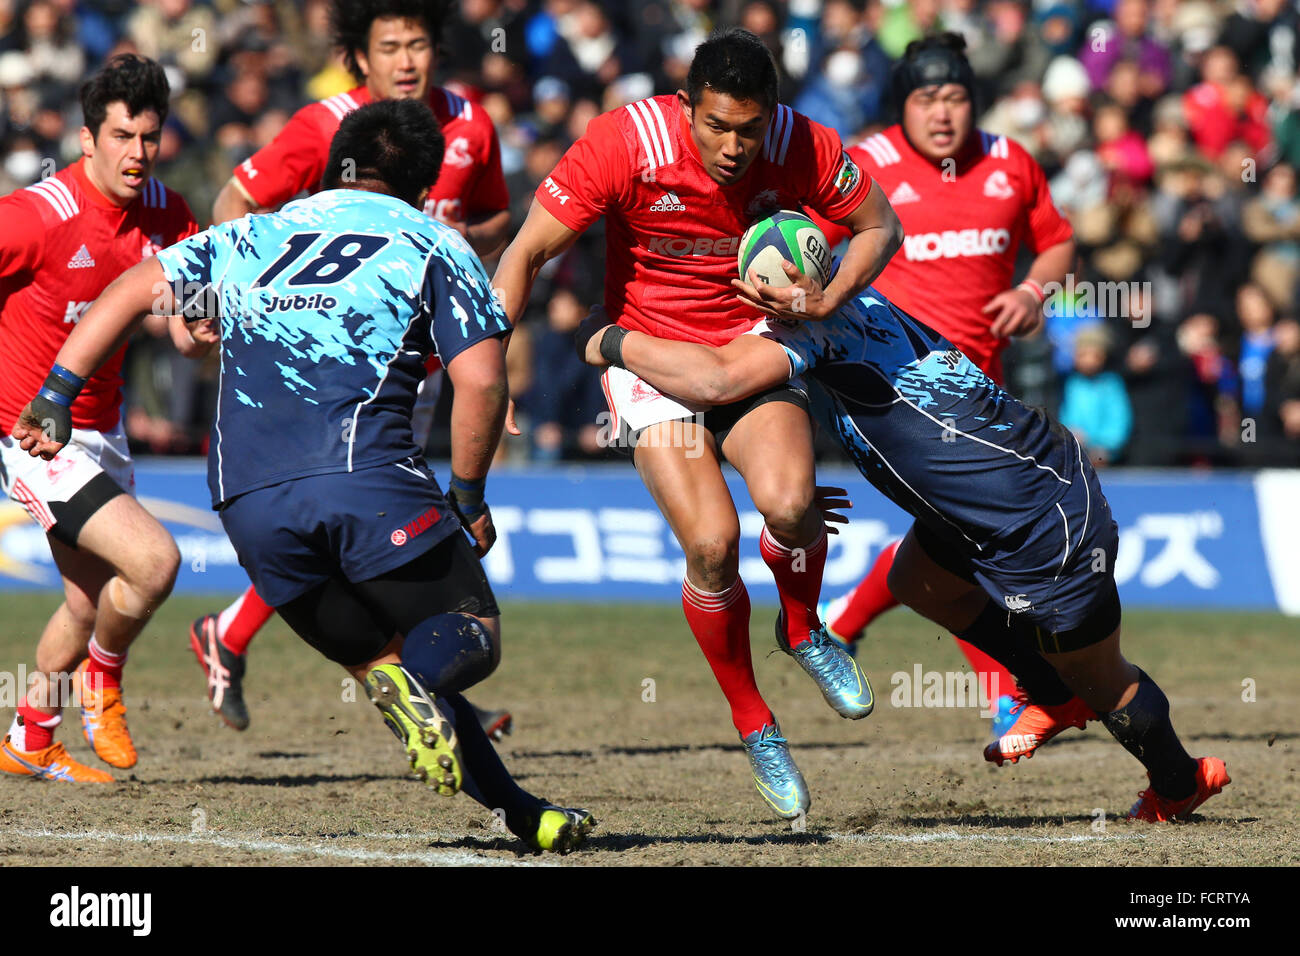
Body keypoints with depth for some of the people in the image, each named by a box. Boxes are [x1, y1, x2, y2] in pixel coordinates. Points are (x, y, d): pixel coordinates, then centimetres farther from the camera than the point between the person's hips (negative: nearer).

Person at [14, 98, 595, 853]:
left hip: (248, 505, 4)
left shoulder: (251, 238, 25)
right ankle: (419, 681, -27)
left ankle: (519, 812, 4)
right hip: (368, 480, -4)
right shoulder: (432, 244, 13)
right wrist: (469, 496, 12)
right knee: (471, 634, 9)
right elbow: (482, 379, 2)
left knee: (381, 660, 17)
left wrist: (54, 400, 24)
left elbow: (133, 291, 23)